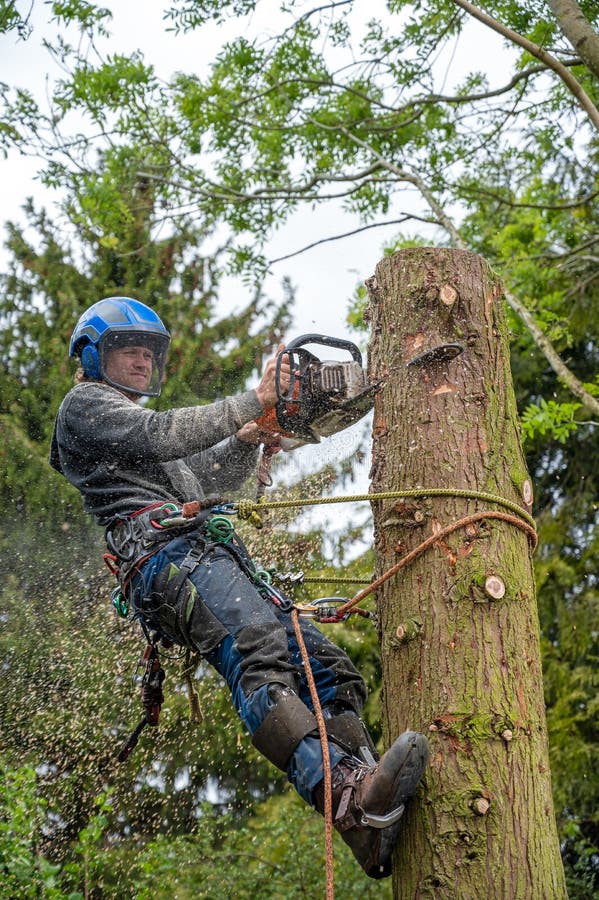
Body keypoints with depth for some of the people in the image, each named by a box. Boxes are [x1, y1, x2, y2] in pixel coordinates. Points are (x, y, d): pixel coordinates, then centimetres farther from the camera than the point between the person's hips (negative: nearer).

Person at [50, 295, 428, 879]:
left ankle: (380, 825, -19)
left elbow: (212, 476, 36)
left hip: (221, 564, 10)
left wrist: (247, 437, 17)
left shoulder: (135, 425, 40)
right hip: (169, 554, -10)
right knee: (258, 657, -35)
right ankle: (351, 802, -55)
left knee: (330, 672, -7)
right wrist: (254, 401, -5)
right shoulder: (84, 406, 12)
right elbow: (163, 437, -6)